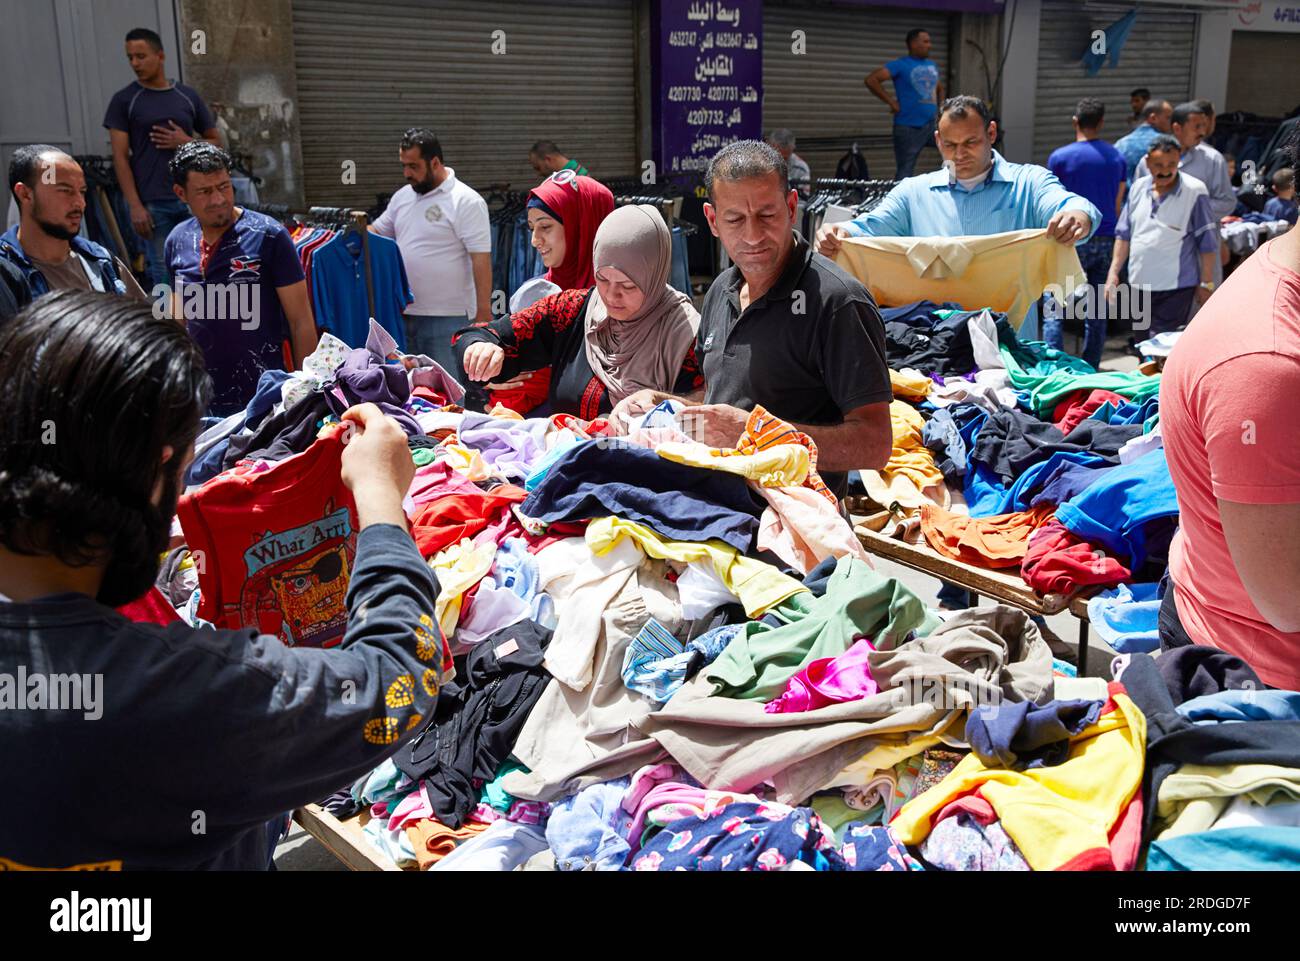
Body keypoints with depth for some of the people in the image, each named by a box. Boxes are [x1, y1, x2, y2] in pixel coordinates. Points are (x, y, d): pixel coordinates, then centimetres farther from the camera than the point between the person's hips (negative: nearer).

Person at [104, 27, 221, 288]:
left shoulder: (188, 97, 11)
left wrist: (186, 142, -6)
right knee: (165, 275, -3)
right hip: (152, 204, -2)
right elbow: (120, 157, -1)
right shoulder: (124, 100, 4)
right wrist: (135, 206, -10)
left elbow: (216, 142, 16)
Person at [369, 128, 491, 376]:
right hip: (405, 314, 7)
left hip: (449, 318, -7)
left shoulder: (466, 201, -10)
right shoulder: (402, 197, 12)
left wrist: (484, 313, -18)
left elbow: (481, 260, -14)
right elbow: (378, 232, 23)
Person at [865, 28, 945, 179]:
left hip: (931, 124, 6)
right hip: (908, 127, -6)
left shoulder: (932, 65, 13)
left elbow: (940, 88, 32)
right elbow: (871, 80, -16)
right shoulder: (900, 65, -7)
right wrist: (891, 102, -15)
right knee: (904, 172, 0)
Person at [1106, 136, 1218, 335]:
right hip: (1139, 283, 6)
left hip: (1176, 286, -6)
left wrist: (1206, 283, -7)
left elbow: (1208, 242, -6)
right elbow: (1123, 234, 14)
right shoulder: (1139, 187, 6)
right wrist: (1113, 272, 9)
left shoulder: (1194, 191, -9)